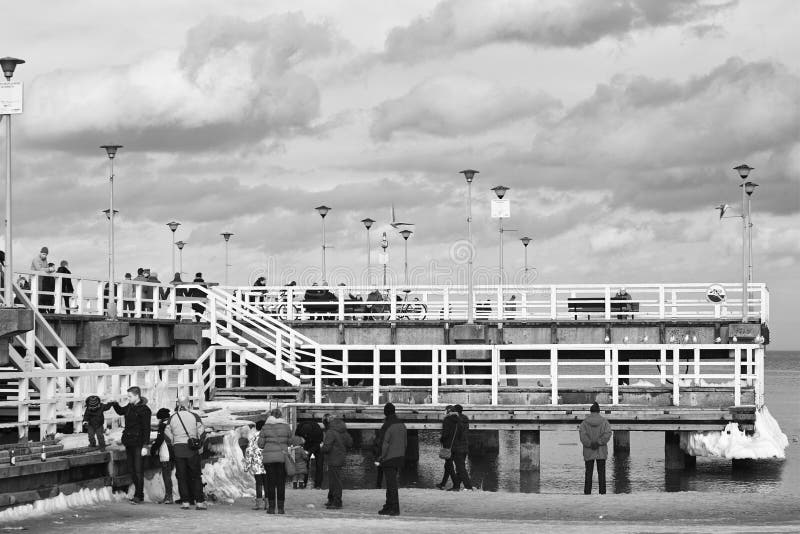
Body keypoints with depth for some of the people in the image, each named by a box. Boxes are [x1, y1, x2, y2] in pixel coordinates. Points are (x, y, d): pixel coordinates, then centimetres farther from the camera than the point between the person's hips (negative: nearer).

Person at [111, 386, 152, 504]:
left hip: (138, 443, -8)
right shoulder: (129, 407, 11)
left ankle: (139, 496, -4)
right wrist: (115, 404, 13)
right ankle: (138, 493, 19)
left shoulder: (144, 410, -12)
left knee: (138, 470, -7)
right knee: (131, 470, 11)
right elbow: (120, 411, 32)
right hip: (129, 442, 8)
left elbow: (146, 428, -14)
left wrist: (145, 444, -18)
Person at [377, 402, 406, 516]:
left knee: (391, 484, -4)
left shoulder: (387, 427, -16)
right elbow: (405, 442, 13)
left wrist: (380, 459, -13)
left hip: (389, 459, -8)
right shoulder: (401, 425, 7)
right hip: (400, 458, 8)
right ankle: (388, 506, 24)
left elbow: (385, 445, -19)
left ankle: (395, 509, -4)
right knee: (391, 482, 17)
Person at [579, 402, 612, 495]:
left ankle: (587, 492, -2)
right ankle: (602, 492, -5)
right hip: (601, 451, 0)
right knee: (601, 473, 2)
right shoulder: (604, 421, 0)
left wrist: (590, 444, -15)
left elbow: (582, 435, -13)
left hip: (588, 451, 0)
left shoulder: (585, 422, -1)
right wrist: (598, 443, -13)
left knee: (588, 473, 3)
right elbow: (607, 434, -12)